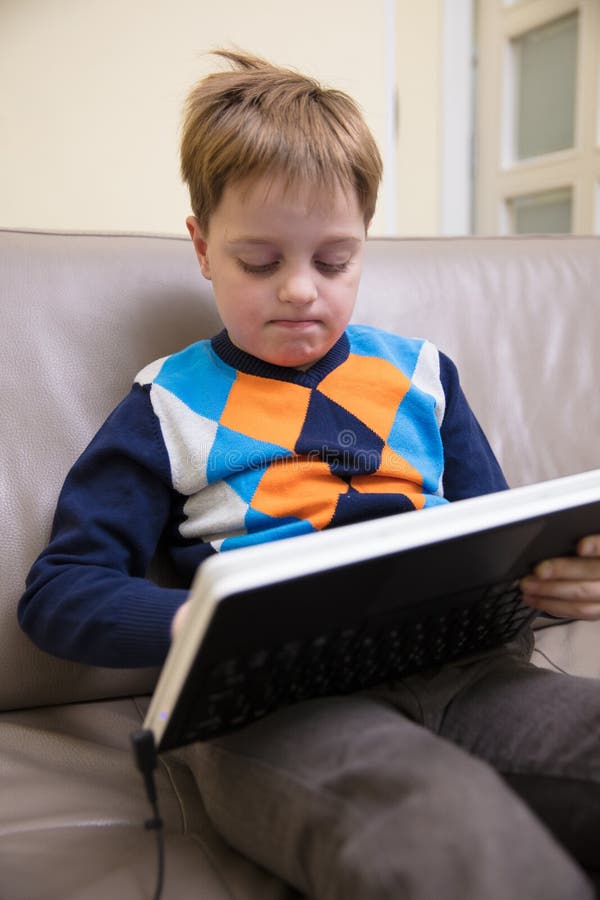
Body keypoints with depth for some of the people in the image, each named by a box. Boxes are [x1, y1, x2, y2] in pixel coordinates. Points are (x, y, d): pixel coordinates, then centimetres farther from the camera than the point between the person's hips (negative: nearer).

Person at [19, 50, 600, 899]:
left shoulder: (420, 374, 18)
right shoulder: (170, 406, 8)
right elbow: (57, 590, 4)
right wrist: (197, 622, -17)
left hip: (455, 668, 5)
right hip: (271, 702, -4)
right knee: (440, 814, -37)